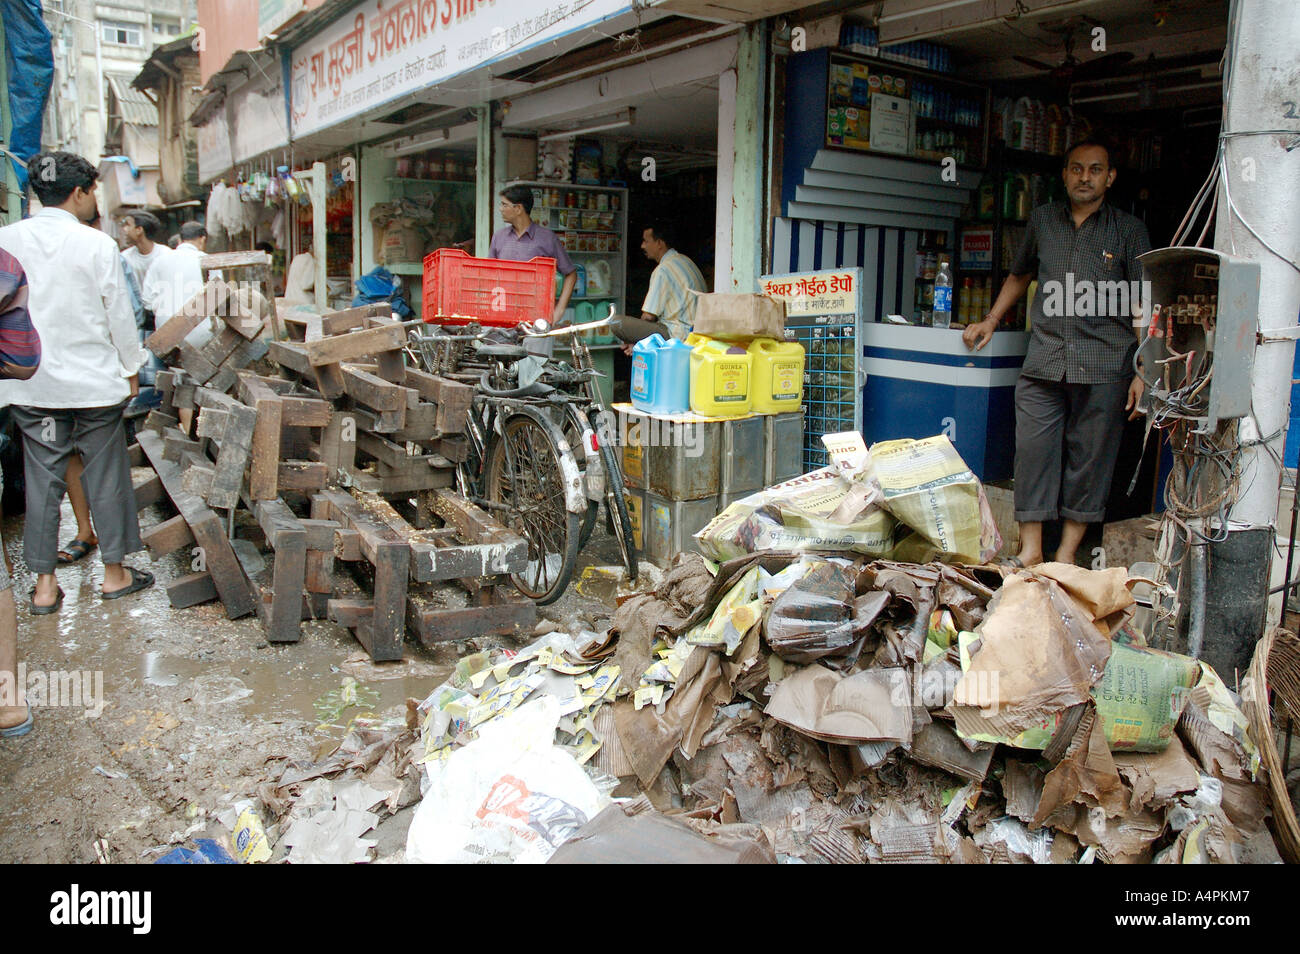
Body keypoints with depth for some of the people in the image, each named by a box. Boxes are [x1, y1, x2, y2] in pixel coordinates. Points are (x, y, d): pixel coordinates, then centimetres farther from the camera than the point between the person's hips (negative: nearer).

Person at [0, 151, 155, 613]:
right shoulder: (98, 245, -10)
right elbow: (119, 314, -5)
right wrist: (131, 368, 8)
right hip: (94, 382, -3)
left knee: (43, 479, 9)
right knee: (106, 478, 8)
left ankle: (44, 585, 17)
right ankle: (114, 573, 19)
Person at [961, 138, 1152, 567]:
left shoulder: (1129, 230, 6)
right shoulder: (1042, 219, 15)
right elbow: (1020, 274, 31)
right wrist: (991, 320, 24)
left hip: (1103, 366, -2)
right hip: (1044, 360, 2)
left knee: (1088, 456, 1)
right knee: (1033, 450, -2)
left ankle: (1066, 554, 11)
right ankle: (1030, 551, 6)